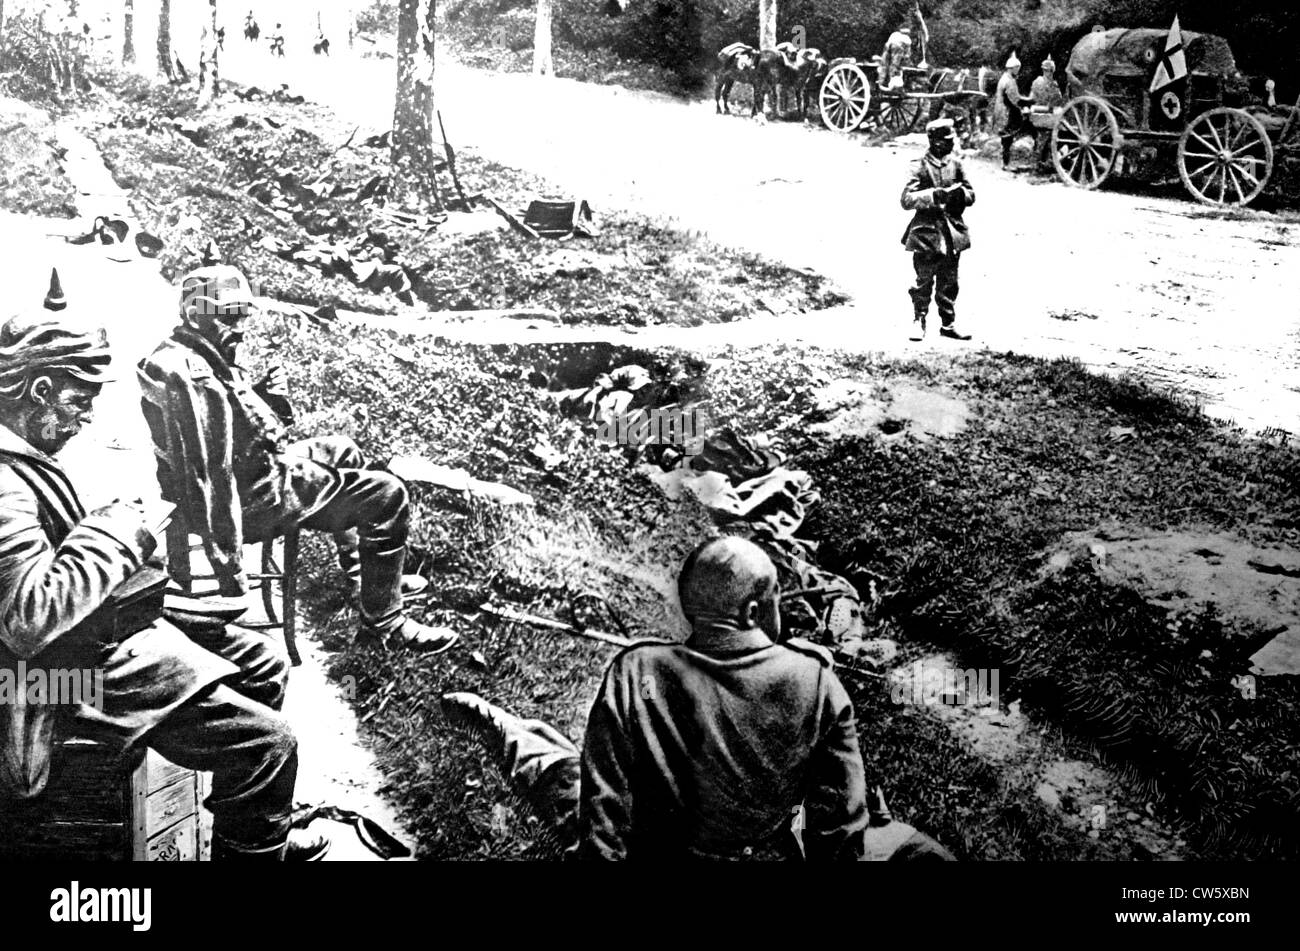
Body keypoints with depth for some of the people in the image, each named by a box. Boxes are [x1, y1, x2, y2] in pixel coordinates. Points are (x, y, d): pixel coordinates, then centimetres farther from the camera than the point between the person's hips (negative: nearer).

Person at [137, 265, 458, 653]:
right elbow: (209, 481, -33)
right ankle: (383, 623, 1)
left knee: (342, 450, 32)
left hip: (259, 466, 12)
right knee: (388, 496, -11)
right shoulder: (195, 382, -30)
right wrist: (230, 572, -32)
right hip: (258, 498, -11)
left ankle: (363, 579, 38)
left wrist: (263, 397, -1)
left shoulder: (184, 355, 4)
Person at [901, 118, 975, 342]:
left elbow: (971, 195, 11)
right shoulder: (920, 166, -8)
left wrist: (960, 193, -12)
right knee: (924, 281, 1)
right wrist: (934, 195, -26)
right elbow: (907, 199, -16)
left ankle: (948, 324, 18)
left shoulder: (955, 164, 7)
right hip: (927, 233, -4)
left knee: (949, 283, 10)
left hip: (952, 233, 5)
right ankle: (919, 322, 13)